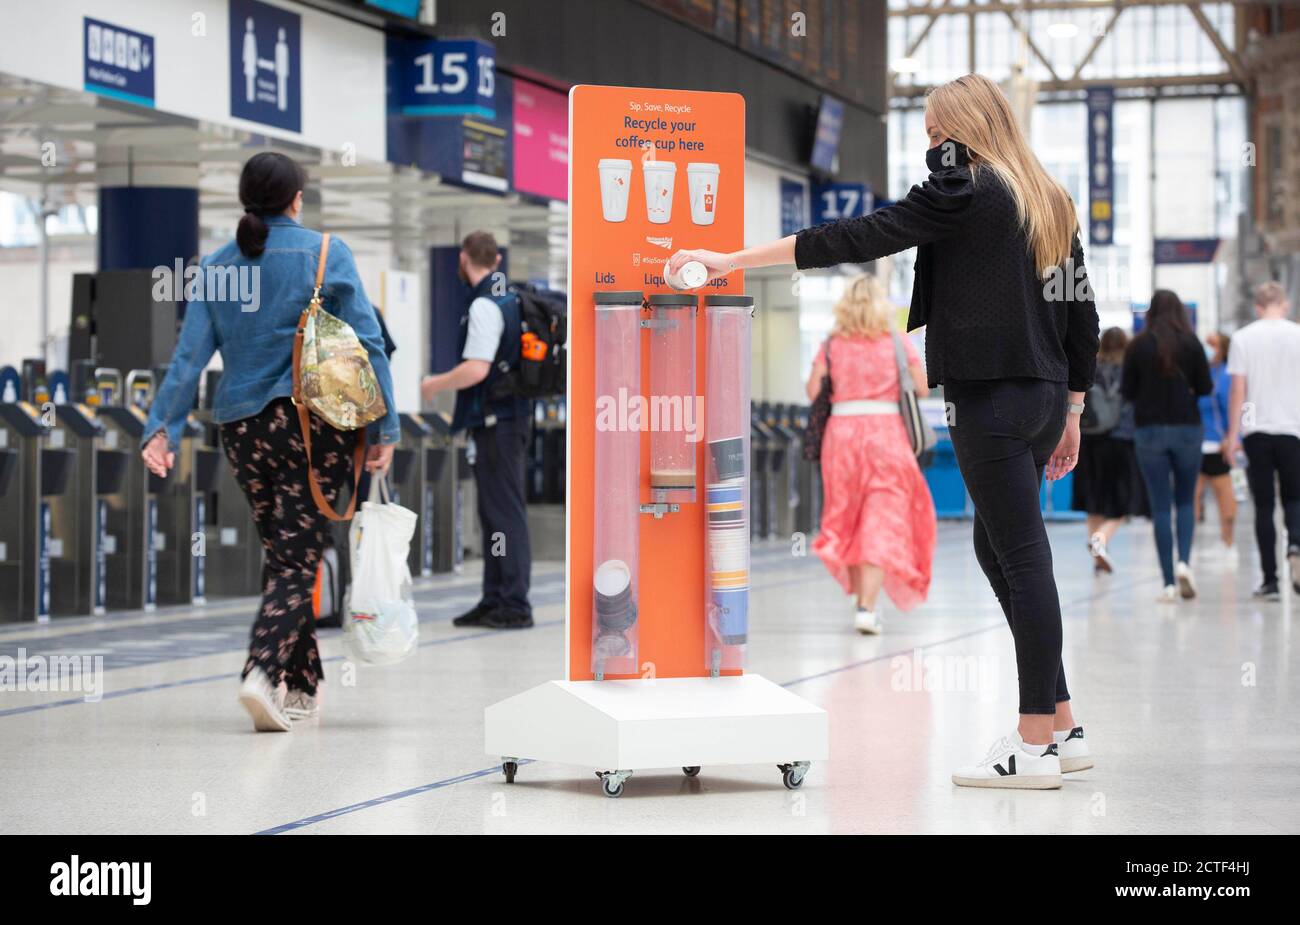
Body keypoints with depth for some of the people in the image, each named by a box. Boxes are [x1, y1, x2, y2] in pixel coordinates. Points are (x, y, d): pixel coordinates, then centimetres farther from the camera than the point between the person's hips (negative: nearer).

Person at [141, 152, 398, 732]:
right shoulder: (326, 256, -2)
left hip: (241, 427, 4)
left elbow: (190, 353, -1)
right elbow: (367, 343, -5)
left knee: (281, 552, 16)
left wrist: (163, 426, -1)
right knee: (297, 558, -4)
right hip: (313, 420, -4)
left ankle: (304, 686, 21)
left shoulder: (216, 267, 6)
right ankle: (263, 670, -24)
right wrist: (383, 427, -2)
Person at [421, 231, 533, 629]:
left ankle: (514, 605, -6)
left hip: (496, 423, -10)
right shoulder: (510, 301, 13)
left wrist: (434, 384, -7)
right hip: (512, 416, 10)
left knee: (505, 513, -7)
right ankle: (495, 600, 19)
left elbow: (476, 369, -23)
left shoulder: (485, 306, -15)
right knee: (495, 512, 14)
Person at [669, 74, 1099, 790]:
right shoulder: (1049, 202, 15)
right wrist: (1071, 410, 21)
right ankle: (1061, 726, 18)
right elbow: (1082, 312, 16)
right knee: (998, 548, 16)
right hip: (1045, 395, 8)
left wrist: (731, 259, -10)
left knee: (1022, 555, -6)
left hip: (991, 399, -8)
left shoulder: (965, 193, -9)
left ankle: (1035, 745, -2)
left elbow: (856, 238, -12)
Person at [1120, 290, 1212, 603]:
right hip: (1186, 428, 0)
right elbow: (1205, 387, -2)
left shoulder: (1138, 346, -4)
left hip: (1149, 430, 0)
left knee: (1160, 506, 3)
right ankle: (1184, 562, -8)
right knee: (1185, 500, 15)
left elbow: (1127, 391, -1)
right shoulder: (1191, 343, -4)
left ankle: (1169, 582, -1)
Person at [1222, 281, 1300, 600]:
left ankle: (1270, 579, 4)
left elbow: (1238, 390, -2)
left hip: (1256, 430, 0)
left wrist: (1232, 435, 3)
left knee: (1263, 506, 6)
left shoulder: (1243, 339, 0)